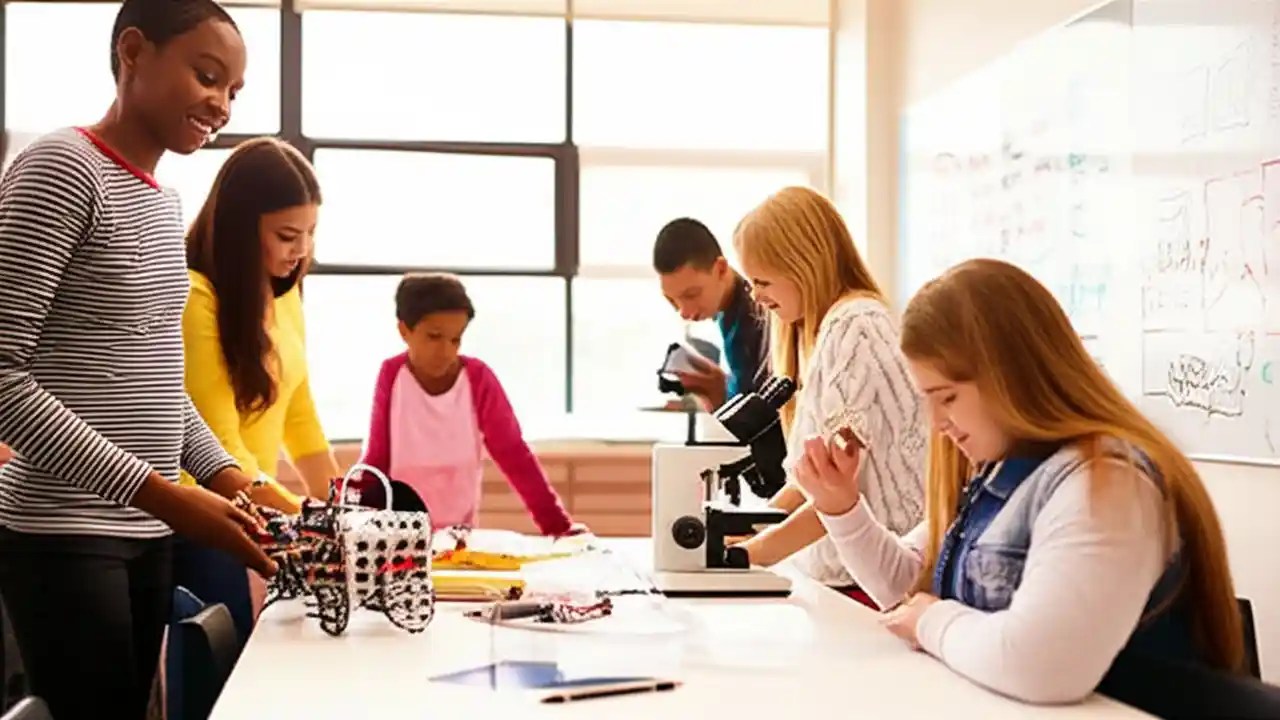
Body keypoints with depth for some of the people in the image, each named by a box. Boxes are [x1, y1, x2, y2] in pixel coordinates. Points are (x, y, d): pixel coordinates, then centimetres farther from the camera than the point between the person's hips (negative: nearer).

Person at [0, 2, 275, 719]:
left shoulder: (164, 201, 14)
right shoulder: (61, 170, -11)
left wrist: (229, 478, 4)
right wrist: (158, 492, -22)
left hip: (147, 532, 8)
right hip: (64, 535, -8)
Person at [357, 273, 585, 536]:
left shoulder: (478, 378, -9)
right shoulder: (391, 375, -7)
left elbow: (514, 454, -7)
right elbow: (376, 458, 0)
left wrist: (557, 525, -13)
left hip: (459, 532, 0)